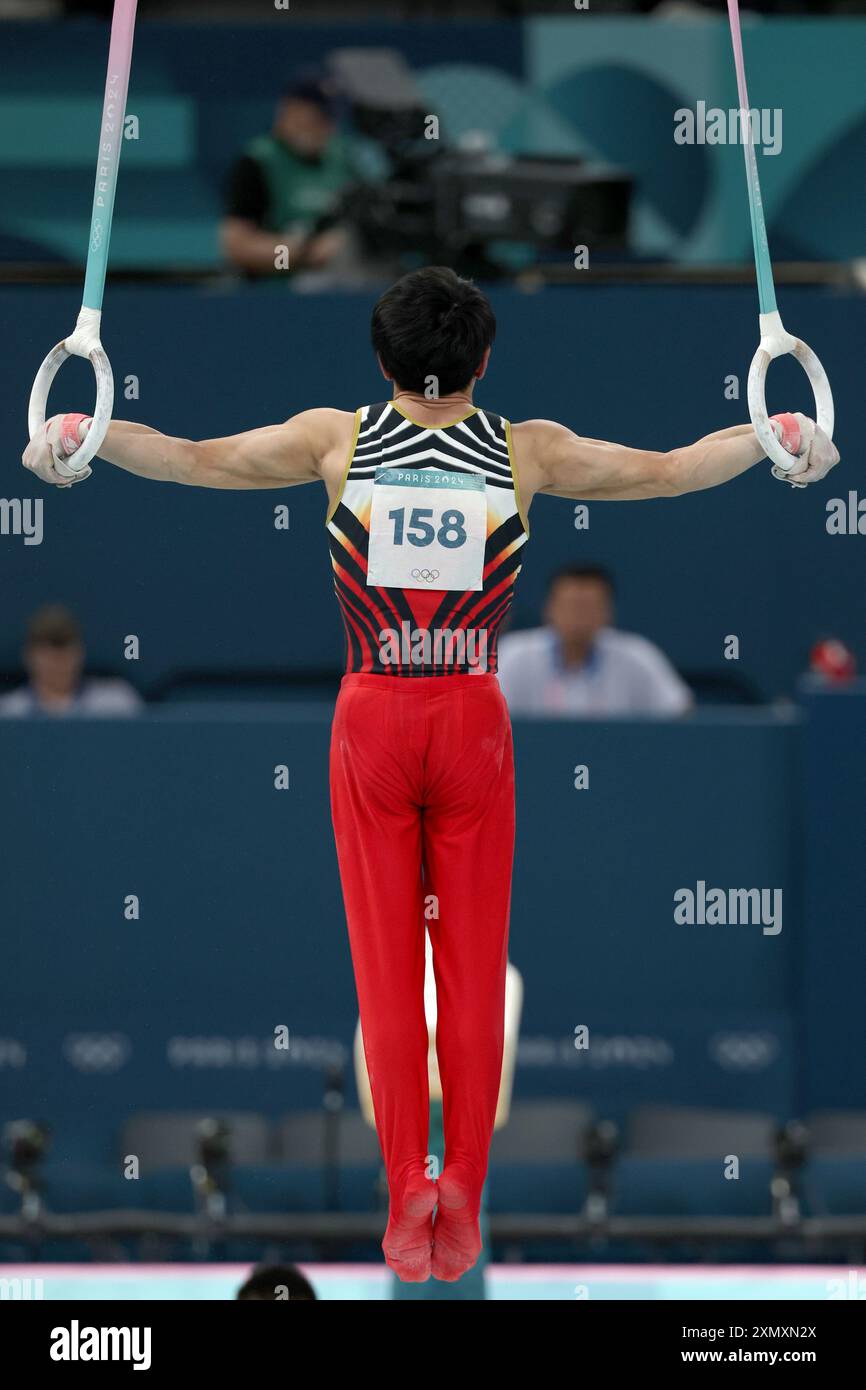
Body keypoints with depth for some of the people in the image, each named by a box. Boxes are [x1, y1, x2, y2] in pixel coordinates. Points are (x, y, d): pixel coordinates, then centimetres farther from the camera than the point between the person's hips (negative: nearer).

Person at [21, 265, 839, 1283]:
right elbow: (668, 470, 7)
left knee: (385, 967, 3)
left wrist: (84, 433, 7)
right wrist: (784, 438, 16)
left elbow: (192, 459, -1)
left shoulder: (339, 440, -2)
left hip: (371, 721, 0)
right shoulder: (527, 452, 0)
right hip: (474, 719, 0)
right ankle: (464, 1188, -2)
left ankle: (406, 1182, -7)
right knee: (473, 967, 4)